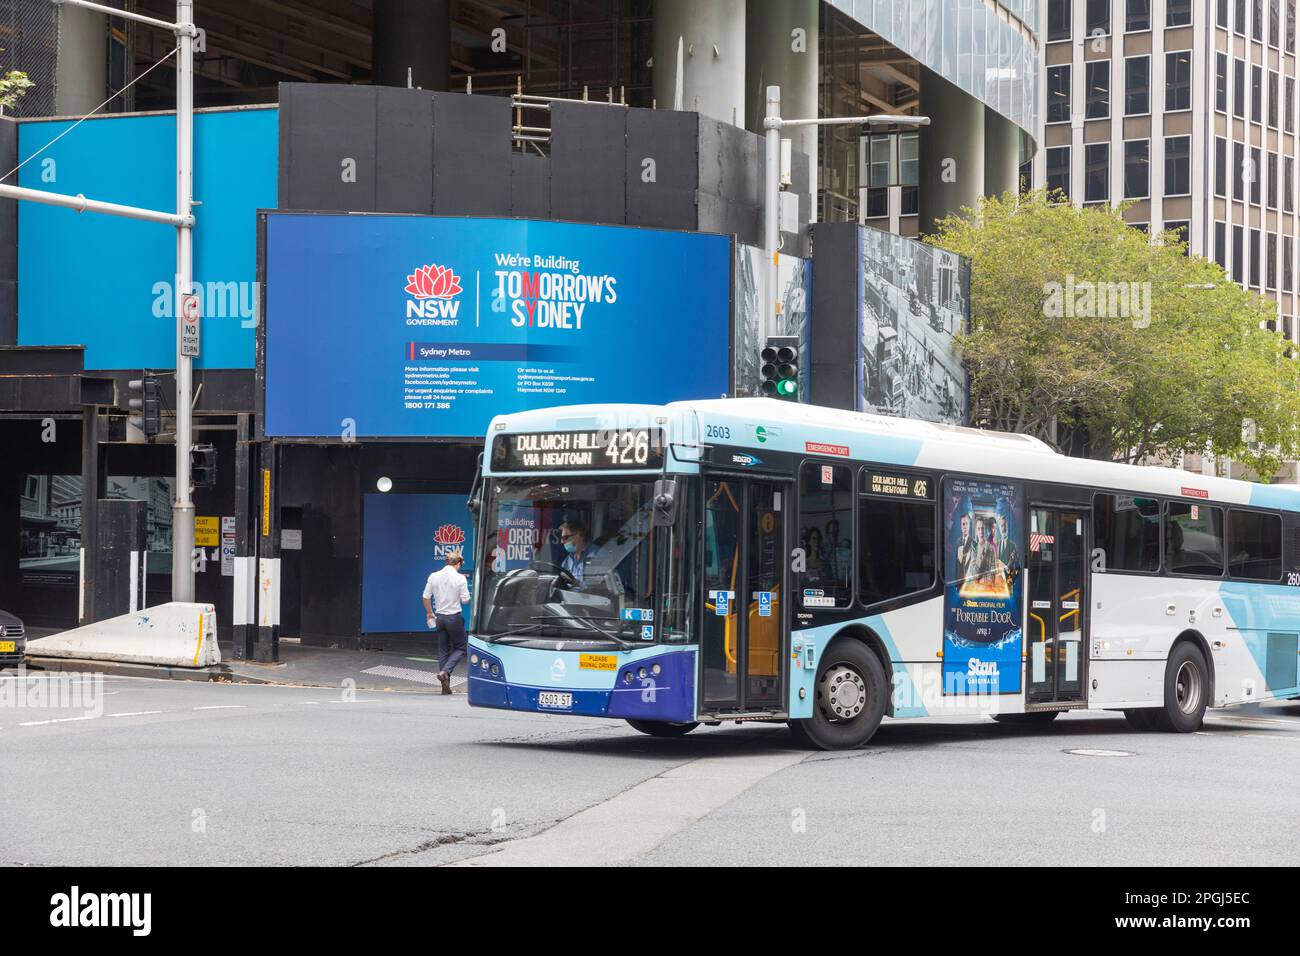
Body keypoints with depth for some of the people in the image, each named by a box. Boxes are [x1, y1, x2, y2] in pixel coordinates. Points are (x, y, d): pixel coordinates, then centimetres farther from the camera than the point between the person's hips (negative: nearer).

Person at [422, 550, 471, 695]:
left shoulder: (434, 576, 0)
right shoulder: (460, 578, -11)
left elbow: (426, 597, 3)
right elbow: (465, 600, -10)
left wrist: (429, 613, 19)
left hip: (439, 617, 4)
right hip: (454, 617, -4)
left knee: (445, 650, 13)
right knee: (460, 648, 10)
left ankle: (445, 686, 11)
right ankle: (444, 672, -15)